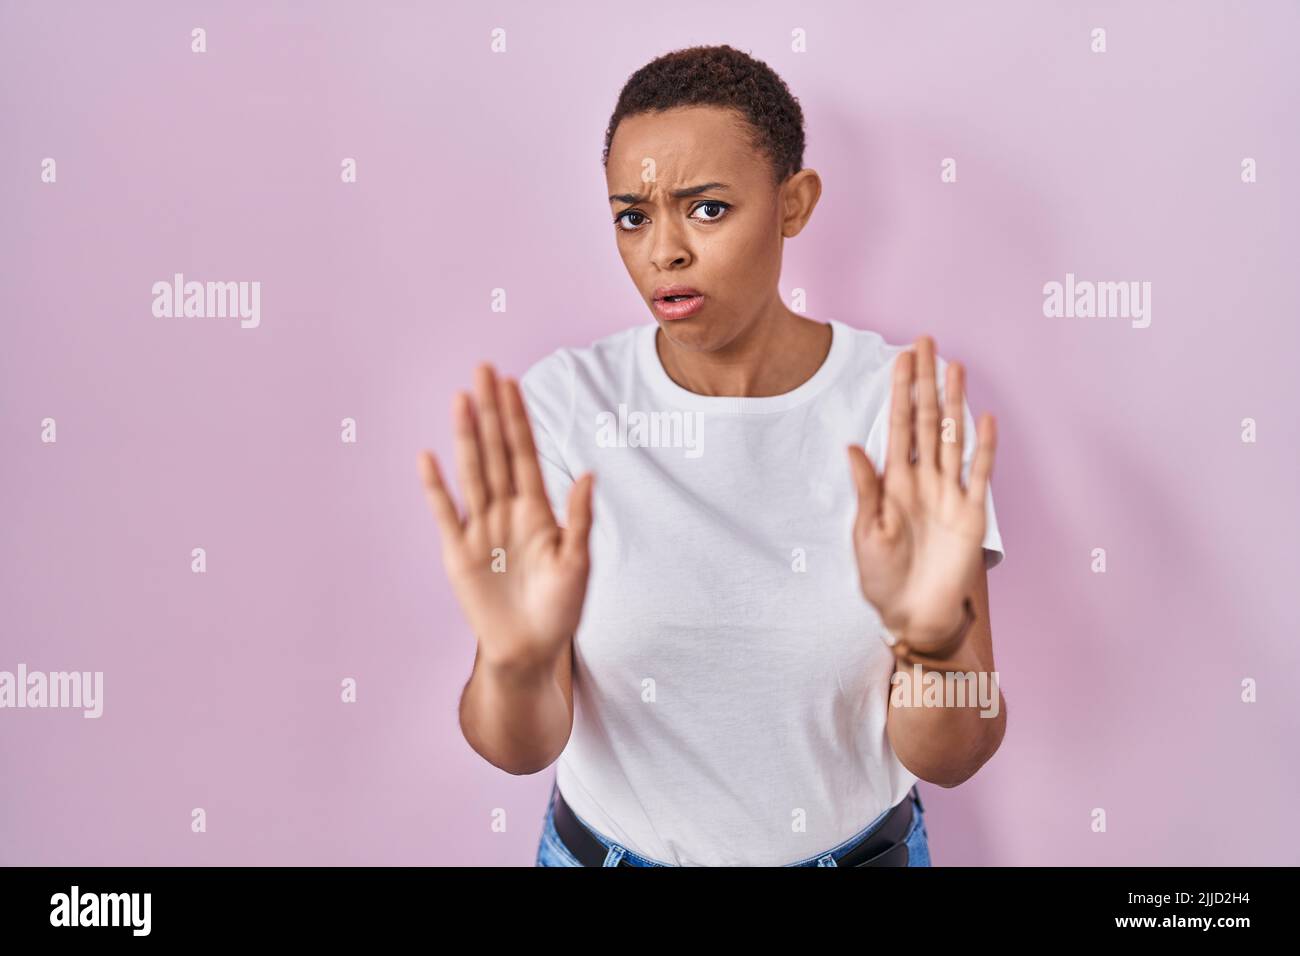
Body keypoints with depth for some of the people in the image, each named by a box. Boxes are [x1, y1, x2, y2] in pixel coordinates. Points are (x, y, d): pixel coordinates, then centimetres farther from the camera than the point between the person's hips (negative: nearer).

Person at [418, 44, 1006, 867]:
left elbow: (949, 759, -19)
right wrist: (516, 662, -39)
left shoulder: (910, 402, -16)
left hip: (857, 843, 0)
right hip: (608, 843, 1)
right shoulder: (560, 403, -16)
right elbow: (522, 748, -19)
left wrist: (934, 637, -39)